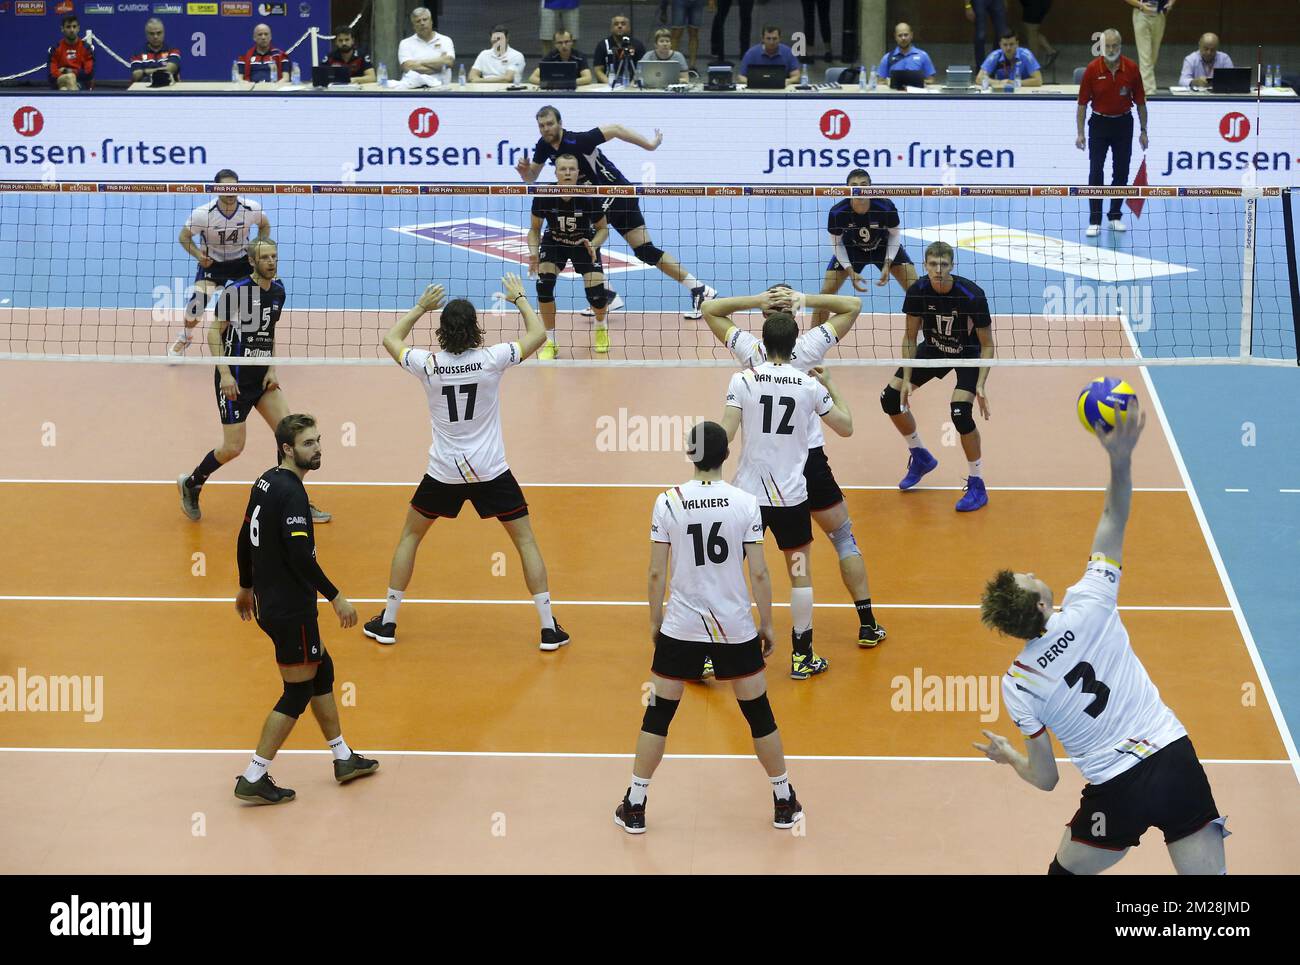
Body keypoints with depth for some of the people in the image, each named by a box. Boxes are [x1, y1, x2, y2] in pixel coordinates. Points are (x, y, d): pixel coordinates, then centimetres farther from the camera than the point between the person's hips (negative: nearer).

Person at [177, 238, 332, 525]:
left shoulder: (278, 291, 5)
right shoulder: (236, 291, -15)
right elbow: (214, 331, -12)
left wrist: (272, 369, 5)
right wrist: (224, 373, -19)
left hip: (262, 376, 6)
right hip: (234, 379, -6)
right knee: (233, 447, -5)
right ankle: (190, 484, 21)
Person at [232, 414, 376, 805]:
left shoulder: (266, 482, 7)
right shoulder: (291, 493, -21)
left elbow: (245, 539, 16)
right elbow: (300, 556, -27)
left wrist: (247, 587, 28)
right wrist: (336, 597, -20)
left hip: (270, 603, 10)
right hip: (291, 610, -10)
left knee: (322, 670, 20)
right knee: (298, 693, 0)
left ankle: (344, 759, 32)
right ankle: (253, 780, 4)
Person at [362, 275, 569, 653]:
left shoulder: (428, 364, -10)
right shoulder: (491, 359, -14)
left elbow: (390, 339, 11)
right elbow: (538, 335, 1)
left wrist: (421, 307, 18)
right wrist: (519, 298, 14)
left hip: (444, 472, 1)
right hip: (491, 471, -1)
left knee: (409, 536, 20)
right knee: (526, 540, 10)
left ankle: (387, 622, 22)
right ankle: (549, 628, 7)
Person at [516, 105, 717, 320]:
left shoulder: (577, 141, -26)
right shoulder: (544, 146, -2)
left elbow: (615, 129, -22)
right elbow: (531, 177, 7)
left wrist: (650, 145, -18)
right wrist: (524, 170, -17)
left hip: (618, 193, -8)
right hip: (597, 199, 8)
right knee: (645, 251, 7)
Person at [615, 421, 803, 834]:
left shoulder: (668, 502, -7)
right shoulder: (746, 503, -8)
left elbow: (657, 573, -4)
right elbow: (760, 573, -6)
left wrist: (654, 622, 9)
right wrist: (767, 624, 6)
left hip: (680, 627, 0)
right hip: (735, 627, 0)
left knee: (658, 715, 11)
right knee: (759, 713, 15)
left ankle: (634, 808, 16)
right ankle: (785, 804, 25)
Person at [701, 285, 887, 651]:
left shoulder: (750, 350, -6)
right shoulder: (808, 347, -9)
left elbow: (709, 309, 4)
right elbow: (853, 305, -1)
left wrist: (756, 300, -8)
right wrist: (805, 299, -11)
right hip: (809, 460, -1)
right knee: (845, 539, 16)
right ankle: (867, 625, 17)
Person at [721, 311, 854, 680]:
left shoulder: (743, 380, -7)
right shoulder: (810, 385, -4)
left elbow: (724, 434, -12)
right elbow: (846, 427, 8)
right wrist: (831, 385, 20)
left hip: (747, 493, 0)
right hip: (792, 496, 0)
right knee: (800, 573, 14)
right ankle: (802, 657, 19)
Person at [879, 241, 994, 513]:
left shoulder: (972, 295, -31)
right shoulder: (917, 291, -21)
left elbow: (987, 345, -21)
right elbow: (910, 337, -7)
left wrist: (980, 386, -30)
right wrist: (906, 379, -13)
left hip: (969, 353, -5)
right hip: (934, 348, 5)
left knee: (960, 412, -25)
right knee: (890, 398, -2)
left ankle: (977, 486, -7)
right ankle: (920, 457, 24)